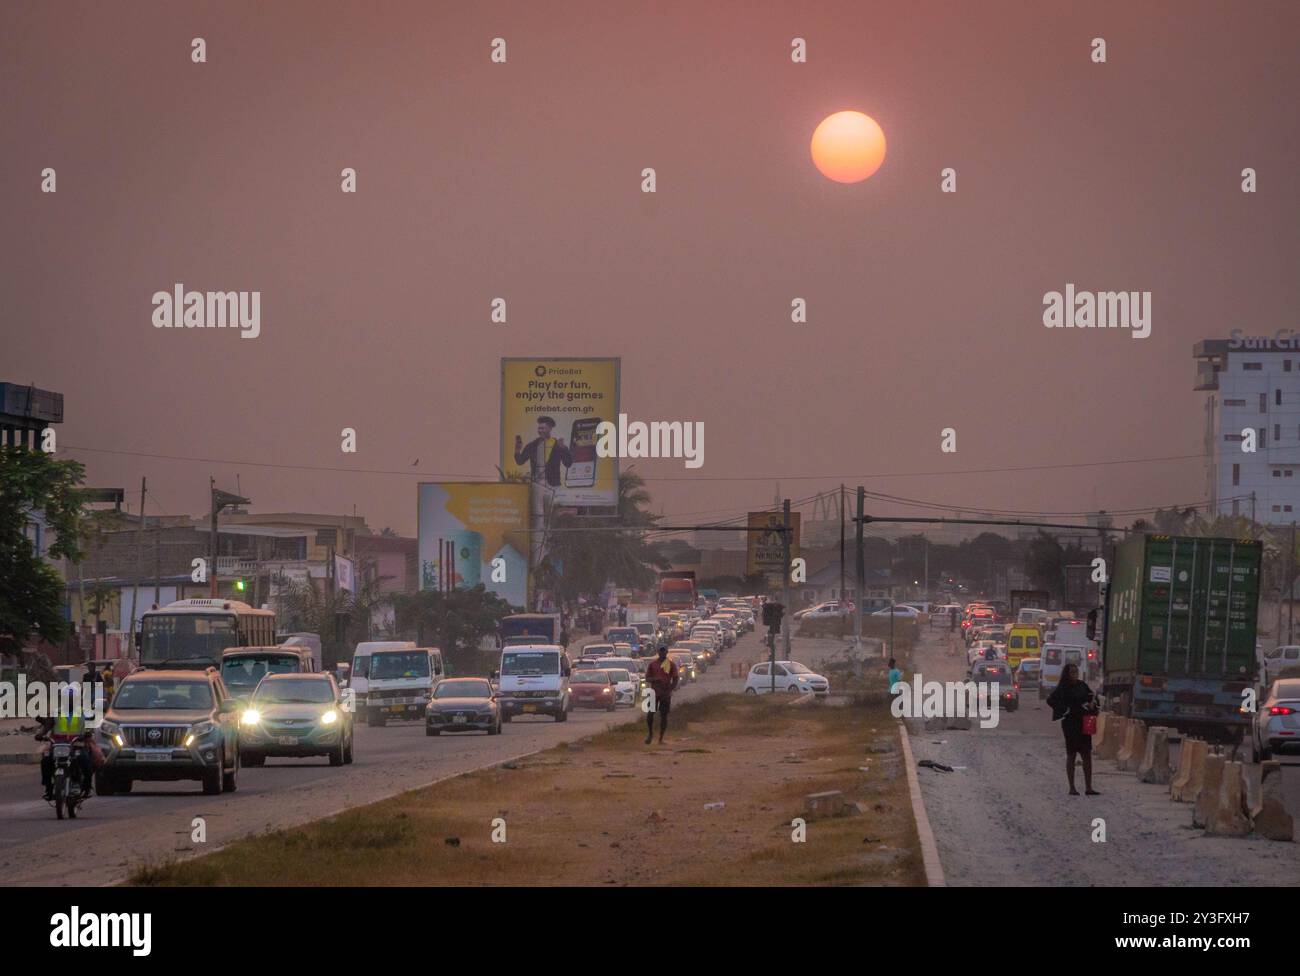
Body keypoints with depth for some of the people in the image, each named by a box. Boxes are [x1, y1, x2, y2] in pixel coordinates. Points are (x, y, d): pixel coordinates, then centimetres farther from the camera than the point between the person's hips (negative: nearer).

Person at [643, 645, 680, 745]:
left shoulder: (671, 664, 2)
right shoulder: (652, 663, 7)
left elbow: (675, 679, -1)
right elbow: (647, 678, 7)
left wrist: (669, 690, -13)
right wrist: (654, 679, -15)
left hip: (666, 693, -1)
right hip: (654, 692, 1)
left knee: (664, 716, 1)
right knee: (650, 713, -7)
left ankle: (661, 739, 7)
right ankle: (650, 733, 15)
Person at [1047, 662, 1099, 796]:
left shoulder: (1082, 685, 8)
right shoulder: (1063, 688, -7)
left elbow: (1092, 695, 21)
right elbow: (1051, 700, -16)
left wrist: (1092, 703, -1)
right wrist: (1064, 710, -17)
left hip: (1084, 724, 5)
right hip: (1071, 724, -5)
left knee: (1087, 755, 3)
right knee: (1071, 755, 2)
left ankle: (1088, 787, 6)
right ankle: (1072, 788, 7)